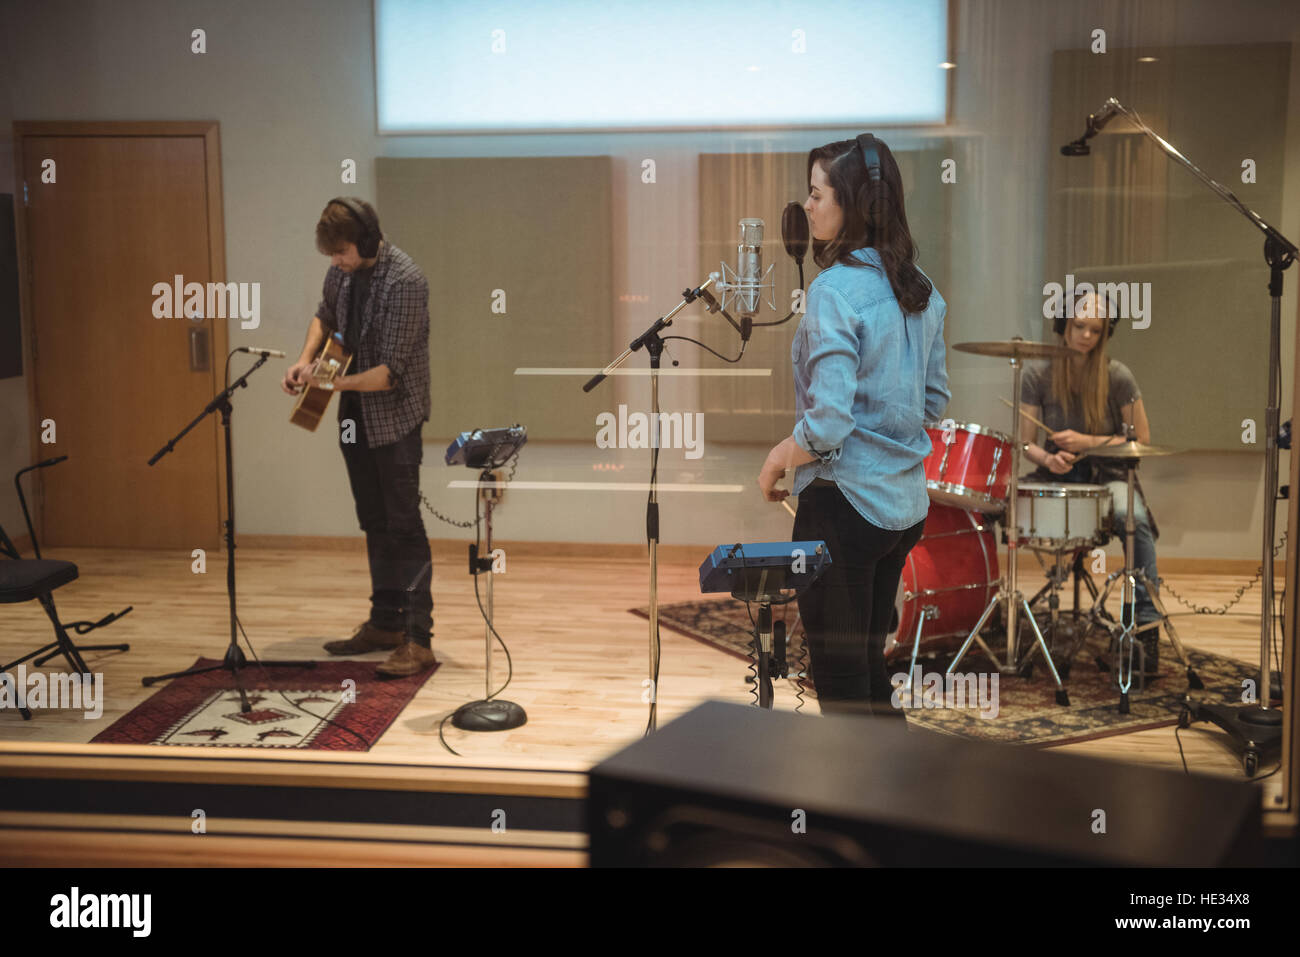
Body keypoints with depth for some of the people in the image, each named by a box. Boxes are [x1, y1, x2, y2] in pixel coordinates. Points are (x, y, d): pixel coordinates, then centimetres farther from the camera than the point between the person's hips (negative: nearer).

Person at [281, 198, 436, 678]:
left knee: (404, 524, -8)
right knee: (374, 524, 15)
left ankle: (418, 640, -5)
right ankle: (385, 623, 26)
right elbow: (326, 316, 22)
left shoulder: (404, 281, -21)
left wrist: (336, 383, -20)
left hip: (394, 417, -8)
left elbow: (391, 372, -23)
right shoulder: (342, 271, 2)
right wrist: (306, 359, 5)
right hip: (356, 418, 8)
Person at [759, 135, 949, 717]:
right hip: (906, 503, 8)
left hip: (845, 501, -8)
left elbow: (827, 423, -24)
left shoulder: (835, 290, -19)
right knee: (870, 665, 20)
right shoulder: (920, 288, 6)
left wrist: (775, 462, -6)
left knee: (838, 680, 4)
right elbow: (934, 401, 14)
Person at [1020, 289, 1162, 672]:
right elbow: (1025, 442, 1)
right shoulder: (1037, 375, -1)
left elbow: (1141, 440, -2)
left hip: (1107, 475, -2)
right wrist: (1048, 458, -21)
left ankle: (1147, 622, -28)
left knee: (1134, 518, -36)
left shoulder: (1117, 376, -5)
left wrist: (1088, 442, -14)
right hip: (1055, 475, 2)